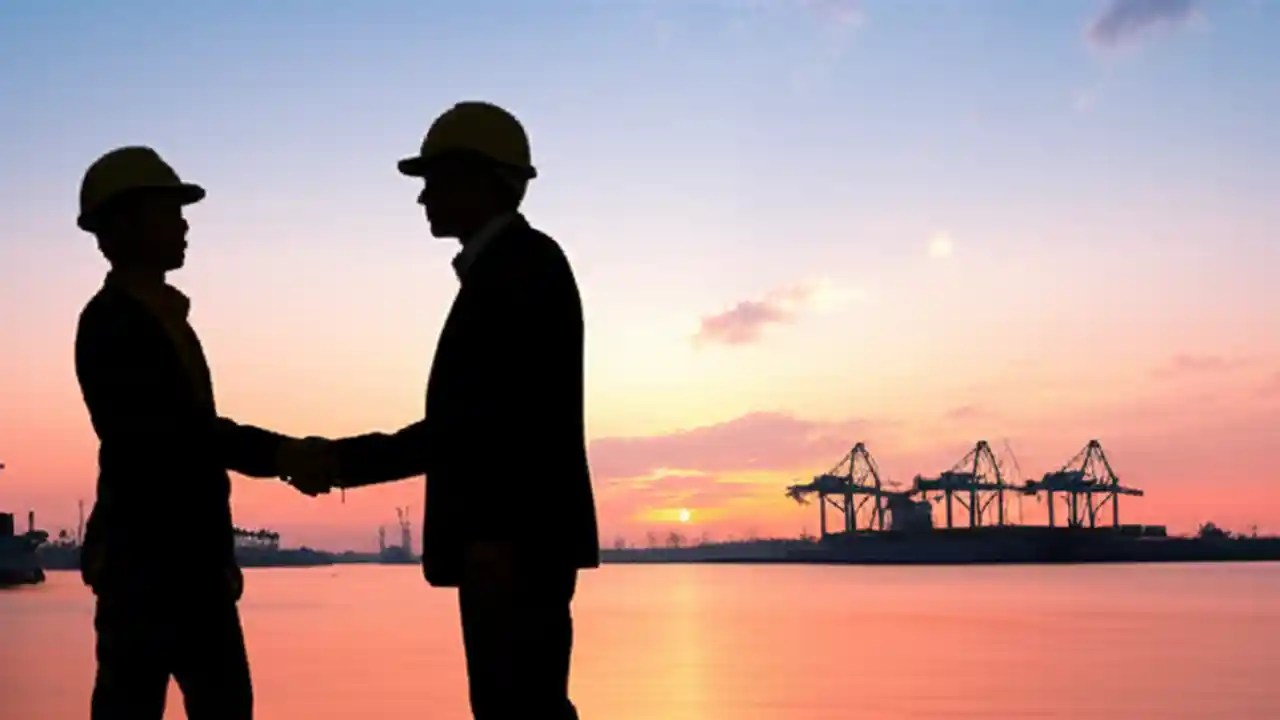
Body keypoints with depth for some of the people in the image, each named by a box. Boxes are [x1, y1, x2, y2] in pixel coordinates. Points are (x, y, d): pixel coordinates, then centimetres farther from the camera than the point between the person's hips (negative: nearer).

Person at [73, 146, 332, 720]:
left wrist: (286, 454, 10)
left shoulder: (163, 316, 17)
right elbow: (166, 433, -21)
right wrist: (277, 454, -25)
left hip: (188, 555, 9)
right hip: (141, 557, -9)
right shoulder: (111, 323, -11)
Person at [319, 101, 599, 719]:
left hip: (516, 544, -10)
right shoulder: (494, 274, 20)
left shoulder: (527, 262, -7)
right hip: (501, 547, 10)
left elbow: (533, 410, -19)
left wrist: (493, 536, -23)